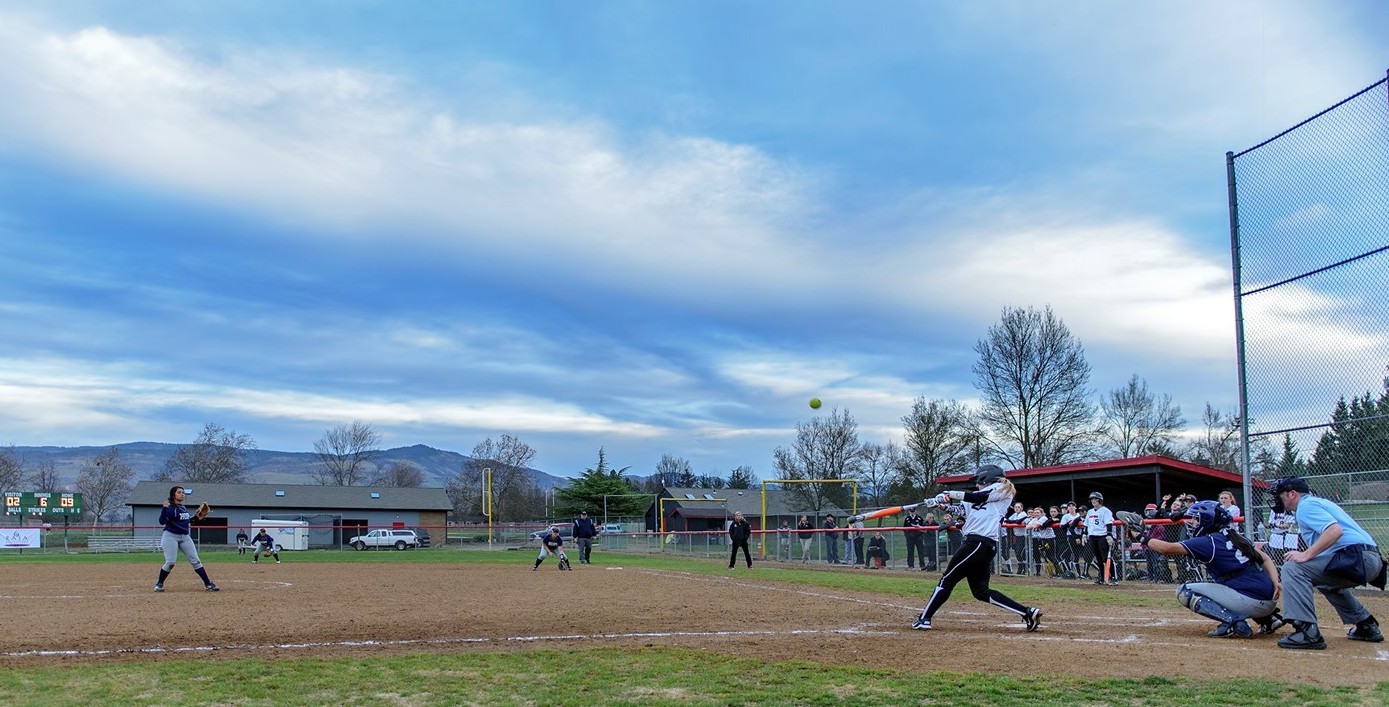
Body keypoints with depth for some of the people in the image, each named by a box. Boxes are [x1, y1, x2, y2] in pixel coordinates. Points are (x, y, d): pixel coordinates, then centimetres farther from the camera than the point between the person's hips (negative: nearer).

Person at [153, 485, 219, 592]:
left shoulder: (183, 507, 12)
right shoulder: (170, 507, -11)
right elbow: (162, 521, -23)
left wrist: (196, 517, 12)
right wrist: (164, 508, -35)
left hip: (185, 536, 7)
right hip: (171, 536, -6)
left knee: (195, 561, 3)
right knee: (170, 562, -12)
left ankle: (208, 584, 3)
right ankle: (159, 584, 11)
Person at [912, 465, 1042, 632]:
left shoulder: (1002, 489, 2)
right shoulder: (984, 497, 26)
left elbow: (976, 497, -11)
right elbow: (961, 509, 16)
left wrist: (950, 494, -2)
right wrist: (944, 501, 1)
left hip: (979, 542, -9)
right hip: (986, 546, 9)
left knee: (947, 579, -5)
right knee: (981, 591, 9)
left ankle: (924, 619, -3)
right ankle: (1028, 612, 6)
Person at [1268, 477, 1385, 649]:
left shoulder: (1306, 505, -3)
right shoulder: (1319, 502, 28)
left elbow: (1335, 530, -20)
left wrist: (1306, 555, -22)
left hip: (1357, 557, -11)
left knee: (1293, 567, -19)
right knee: (1327, 580, 37)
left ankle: (1308, 632, -26)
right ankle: (1367, 627, 35)